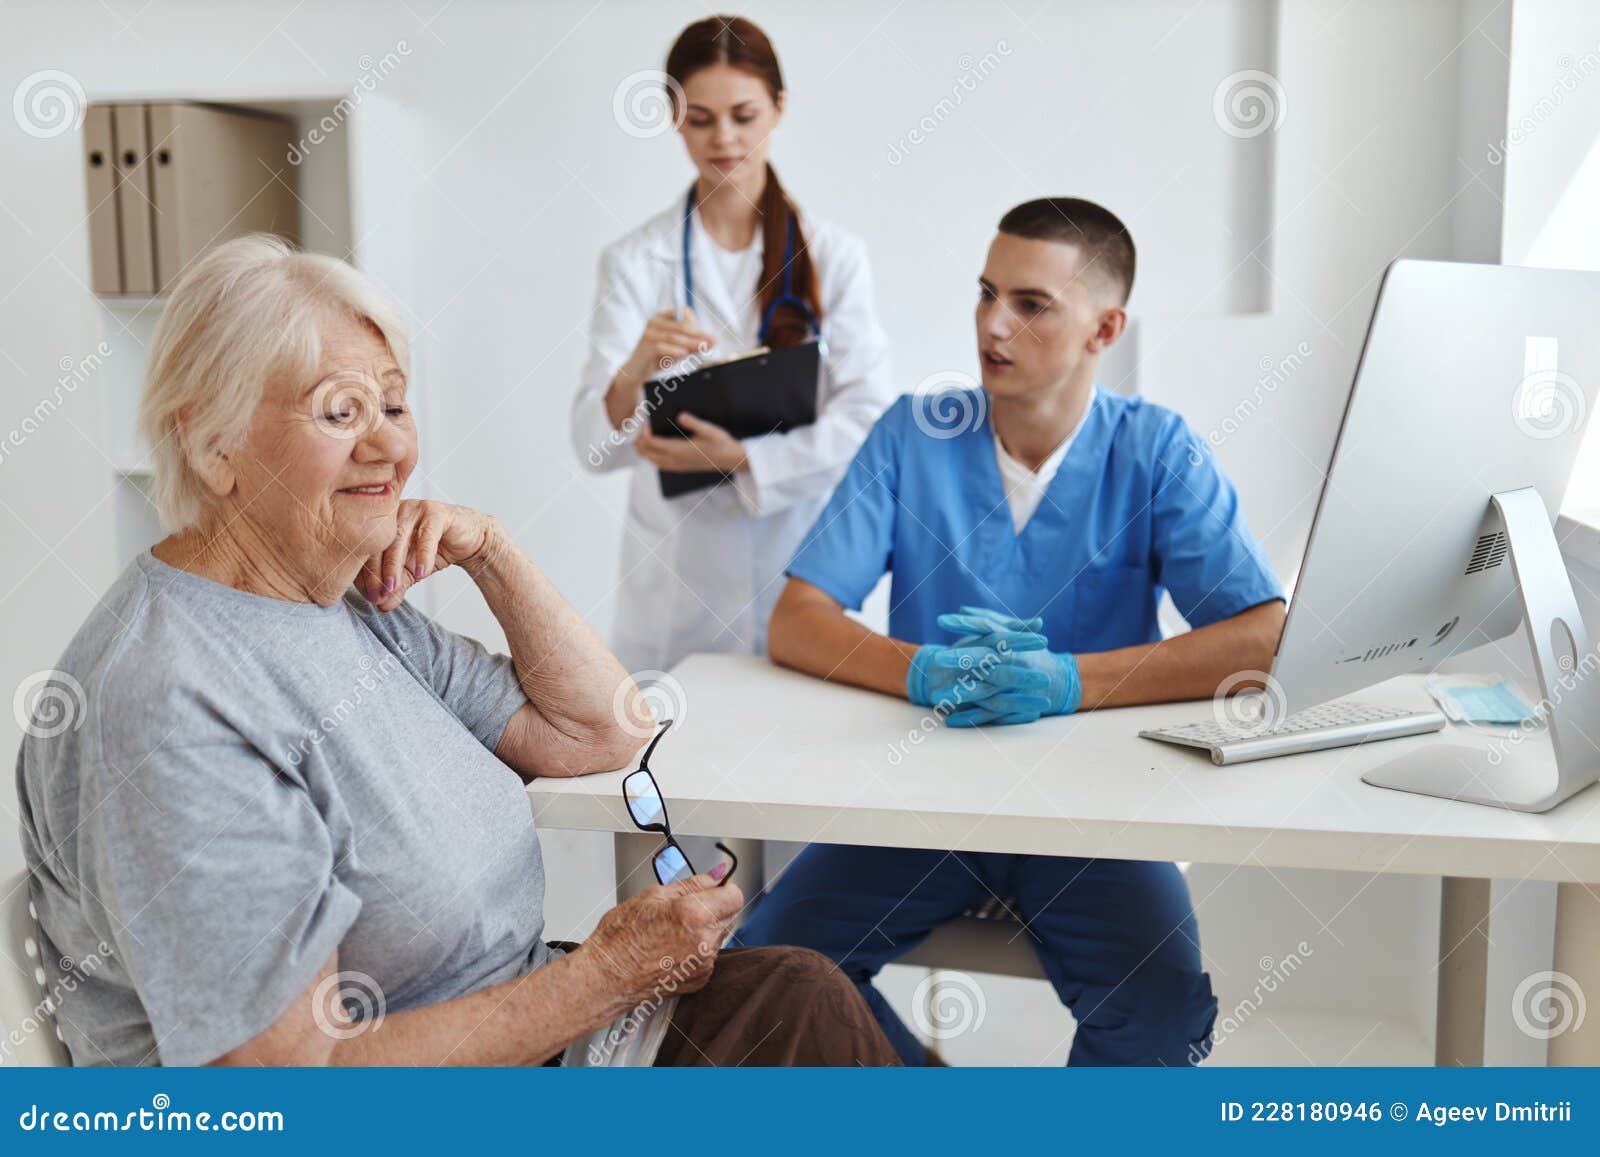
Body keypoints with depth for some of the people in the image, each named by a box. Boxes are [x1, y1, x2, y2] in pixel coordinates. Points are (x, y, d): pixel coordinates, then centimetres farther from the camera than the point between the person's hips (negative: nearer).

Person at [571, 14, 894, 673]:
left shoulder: (834, 256, 2)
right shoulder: (633, 261, 0)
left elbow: (871, 418, -6)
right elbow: (594, 445, -8)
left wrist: (741, 459, -19)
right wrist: (636, 371, -29)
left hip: (806, 577, 0)